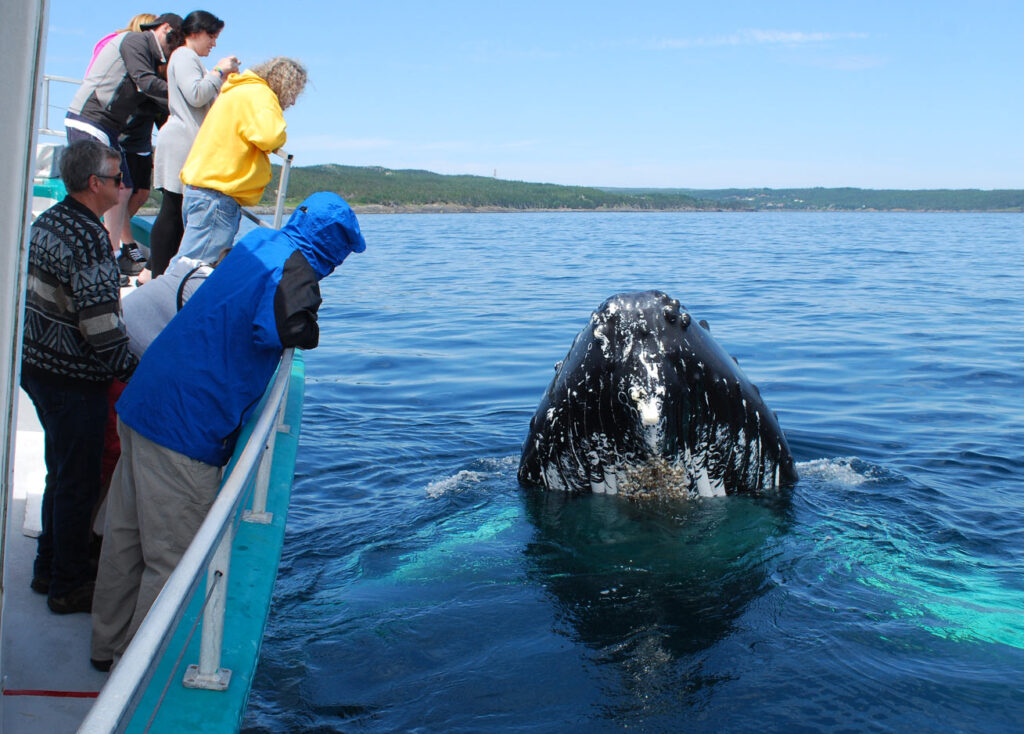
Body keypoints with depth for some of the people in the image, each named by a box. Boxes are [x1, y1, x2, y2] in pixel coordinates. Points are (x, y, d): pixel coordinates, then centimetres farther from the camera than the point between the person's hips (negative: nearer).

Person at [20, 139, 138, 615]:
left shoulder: (47, 221, 7)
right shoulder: (89, 239, -23)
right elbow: (101, 327, -25)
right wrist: (138, 371, -13)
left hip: (37, 363, 9)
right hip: (73, 379, -9)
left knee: (62, 472, 22)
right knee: (77, 482, 5)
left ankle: (49, 568, 36)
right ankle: (69, 585, 18)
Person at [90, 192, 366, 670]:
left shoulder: (256, 244, 13)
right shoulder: (295, 271, -11)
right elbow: (279, 330, -29)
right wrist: (307, 327, -8)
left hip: (142, 402, 9)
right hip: (186, 424, -9)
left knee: (126, 536, 20)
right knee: (174, 559, 1)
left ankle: (108, 645, 36)